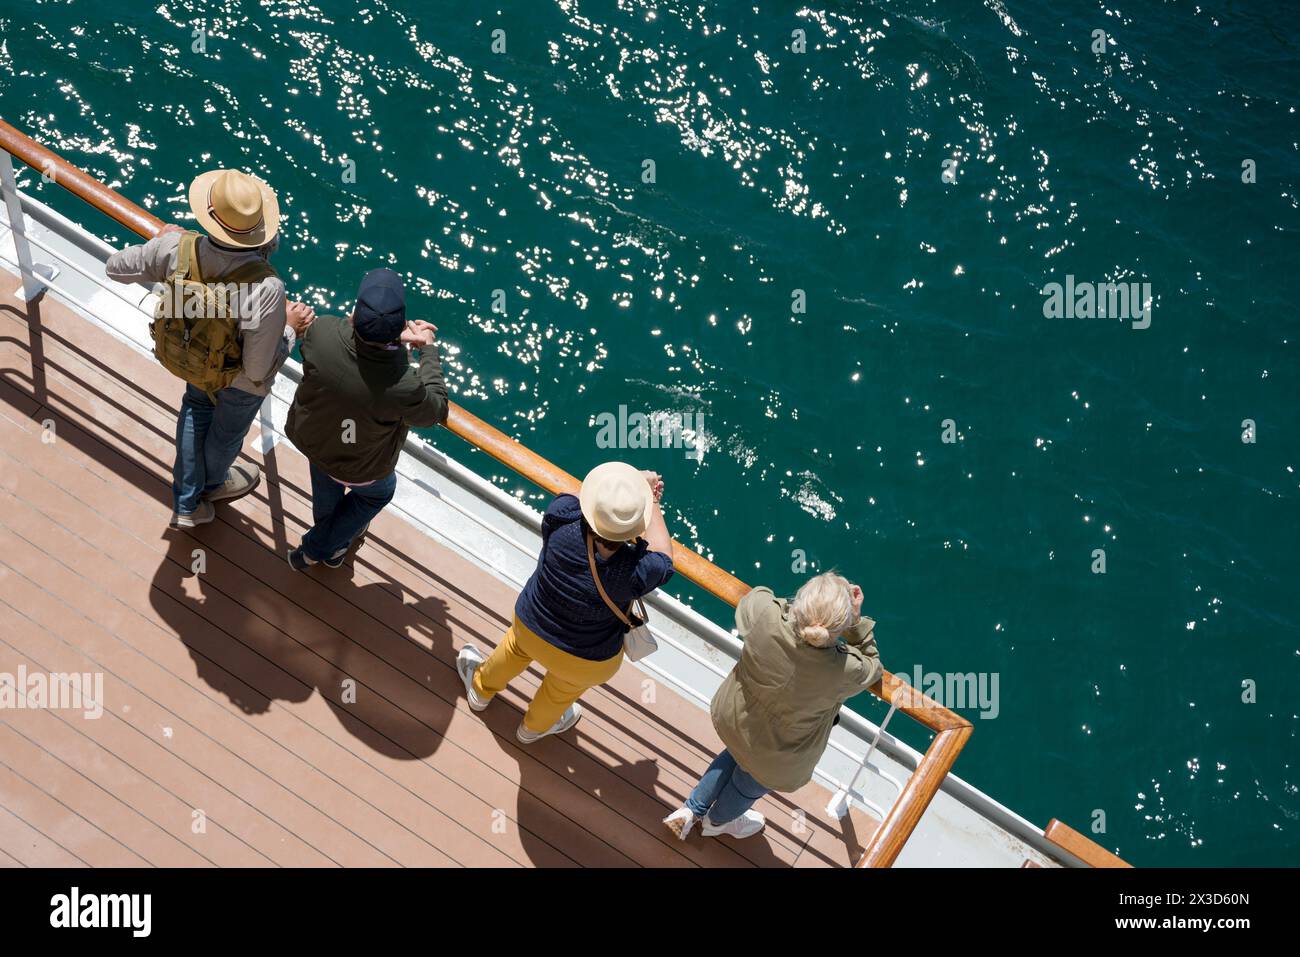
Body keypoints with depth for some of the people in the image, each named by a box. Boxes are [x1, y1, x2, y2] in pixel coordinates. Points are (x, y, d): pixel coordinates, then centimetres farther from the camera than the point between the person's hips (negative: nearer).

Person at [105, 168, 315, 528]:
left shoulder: (177, 248, -34)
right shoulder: (267, 288, -46)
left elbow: (115, 267, -12)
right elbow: (258, 371, -35)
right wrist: (290, 328, -19)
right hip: (242, 379, -4)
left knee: (196, 411, 36)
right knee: (227, 431, 30)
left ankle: (187, 504, 53)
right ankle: (212, 482, 64)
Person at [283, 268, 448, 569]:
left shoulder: (320, 332, -37)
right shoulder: (404, 388, -45)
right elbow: (435, 410, -20)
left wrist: (396, 334, -13)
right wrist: (428, 349, -10)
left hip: (308, 436, 4)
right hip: (361, 470, -3)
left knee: (326, 492, 37)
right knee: (379, 492, 34)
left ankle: (333, 547, 65)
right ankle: (313, 550, 44)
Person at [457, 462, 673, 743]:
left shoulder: (561, 521, -36)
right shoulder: (637, 572, -40)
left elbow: (581, 491, -14)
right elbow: (662, 558, -17)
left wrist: (639, 480, -11)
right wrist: (651, 500, -7)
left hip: (529, 626, 2)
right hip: (588, 662, -1)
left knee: (517, 646, 39)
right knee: (564, 688, 35)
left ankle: (481, 688, 67)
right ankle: (535, 726, 66)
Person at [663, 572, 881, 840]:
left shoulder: (767, 614, -35)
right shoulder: (843, 671, -39)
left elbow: (751, 599, -8)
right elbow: (871, 668, -13)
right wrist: (856, 620, -18)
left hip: (731, 718, 2)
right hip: (775, 757, -2)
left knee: (735, 755, 40)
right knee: (751, 785, 33)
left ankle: (690, 810, 53)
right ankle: (717, 821, 64)